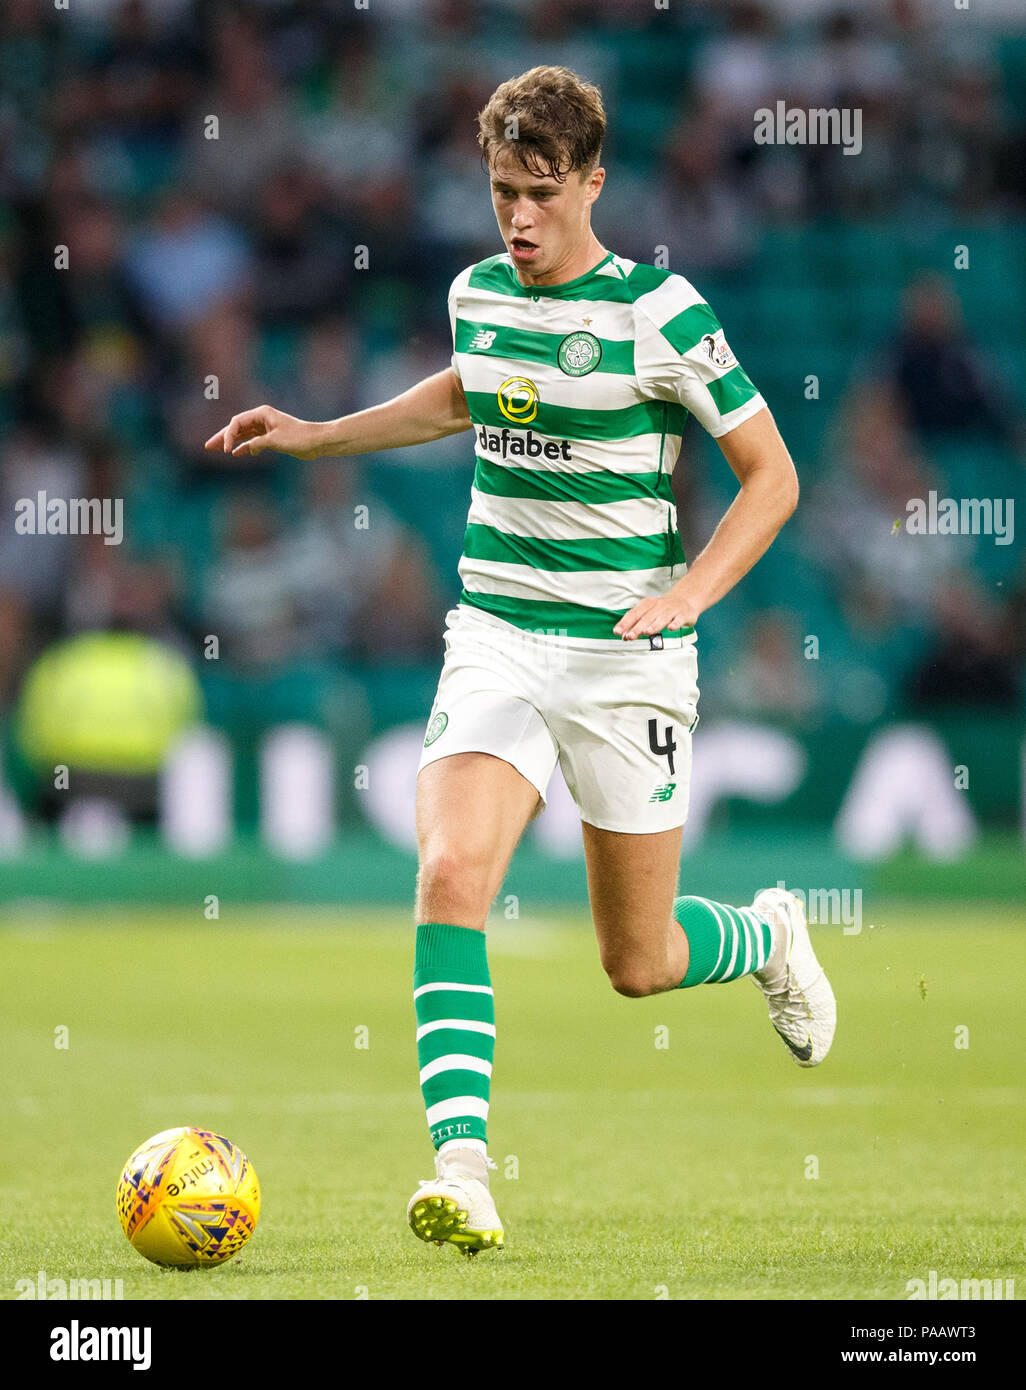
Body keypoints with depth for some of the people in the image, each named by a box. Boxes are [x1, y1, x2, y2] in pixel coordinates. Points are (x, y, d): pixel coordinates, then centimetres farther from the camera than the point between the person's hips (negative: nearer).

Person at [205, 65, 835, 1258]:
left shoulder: (659, 313, -11)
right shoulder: (476, 295, 5)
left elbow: (772, 476, -5)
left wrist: (689, 592, -19)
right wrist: (315, 436, 25)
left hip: (625, 658, -3)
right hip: (495, 636, 4)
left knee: (638, 964, 6)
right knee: (449, 873, -22)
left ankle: (771, 940, 42)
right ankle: (461, 1169, -26)